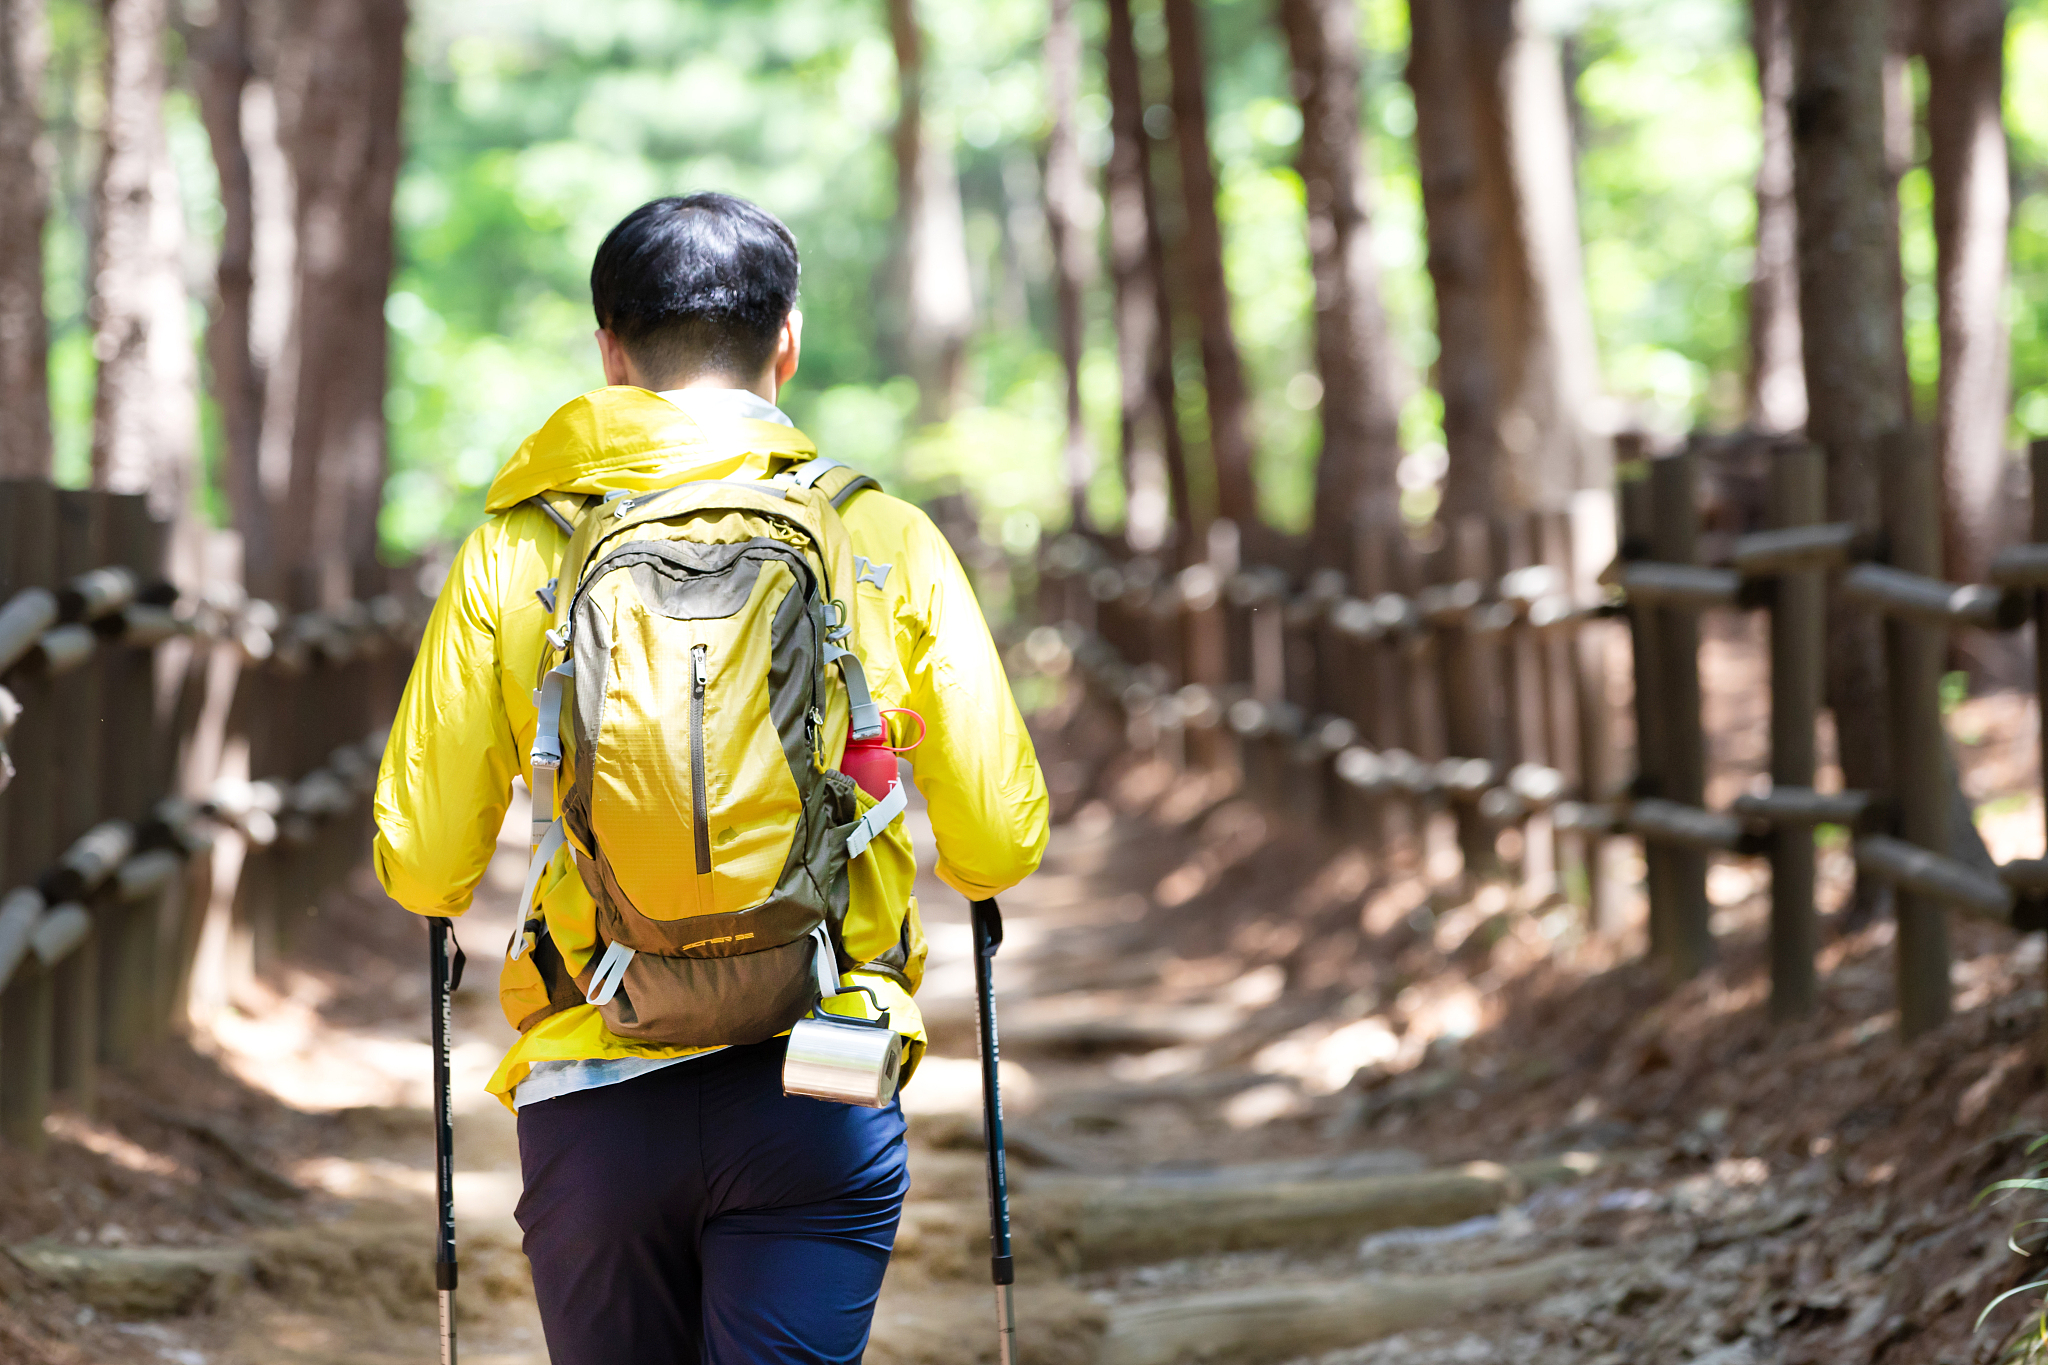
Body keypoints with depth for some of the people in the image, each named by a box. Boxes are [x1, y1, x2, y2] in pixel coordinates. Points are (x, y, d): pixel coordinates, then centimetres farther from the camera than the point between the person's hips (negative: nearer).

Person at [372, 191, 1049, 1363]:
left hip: (591, 1101, 1)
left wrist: (448, 887, 26)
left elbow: (421, 870, 2)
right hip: (817, 1097, -1)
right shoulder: (887, 541, 1)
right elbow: (998, 846, 3)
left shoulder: (514, 552, 2)